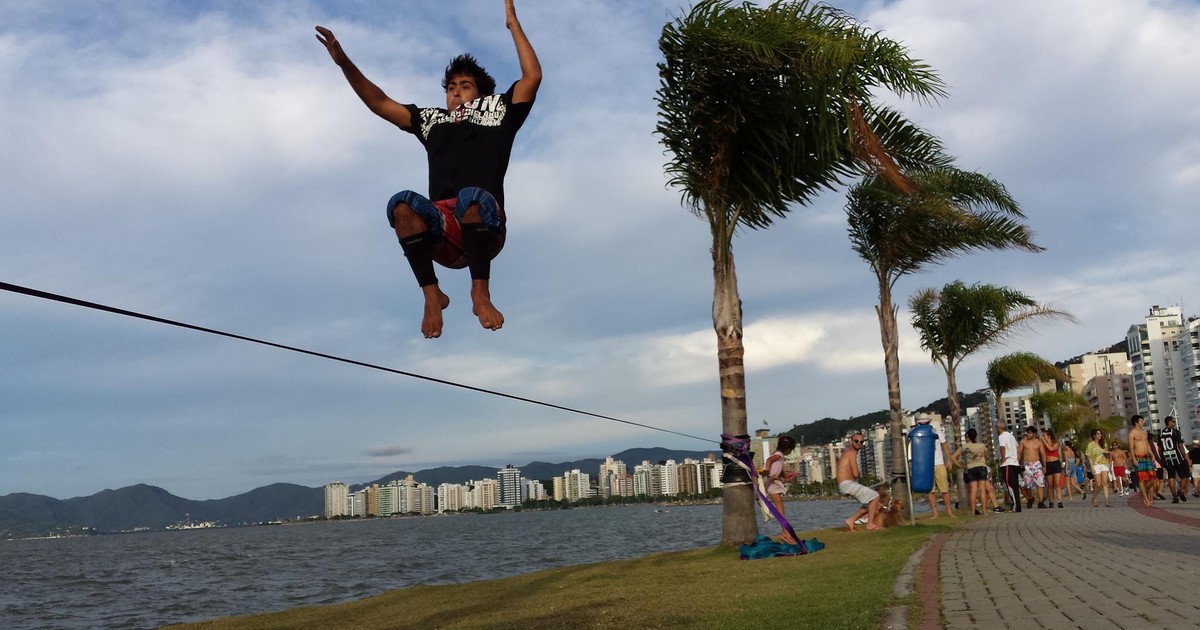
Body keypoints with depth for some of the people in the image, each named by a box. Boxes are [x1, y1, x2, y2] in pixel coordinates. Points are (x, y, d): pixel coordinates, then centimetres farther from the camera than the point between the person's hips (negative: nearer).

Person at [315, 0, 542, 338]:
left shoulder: (497, 114, 21)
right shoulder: (433, 120, 29)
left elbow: (533, 76, 11)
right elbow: (379, 103, 27)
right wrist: (344, 61, 18)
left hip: (485, 231, -3)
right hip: (443, 236, 3)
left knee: (472, 197, -38)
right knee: (401, 204, -29)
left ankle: (481, 293, -27)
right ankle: (432, 295, -19)